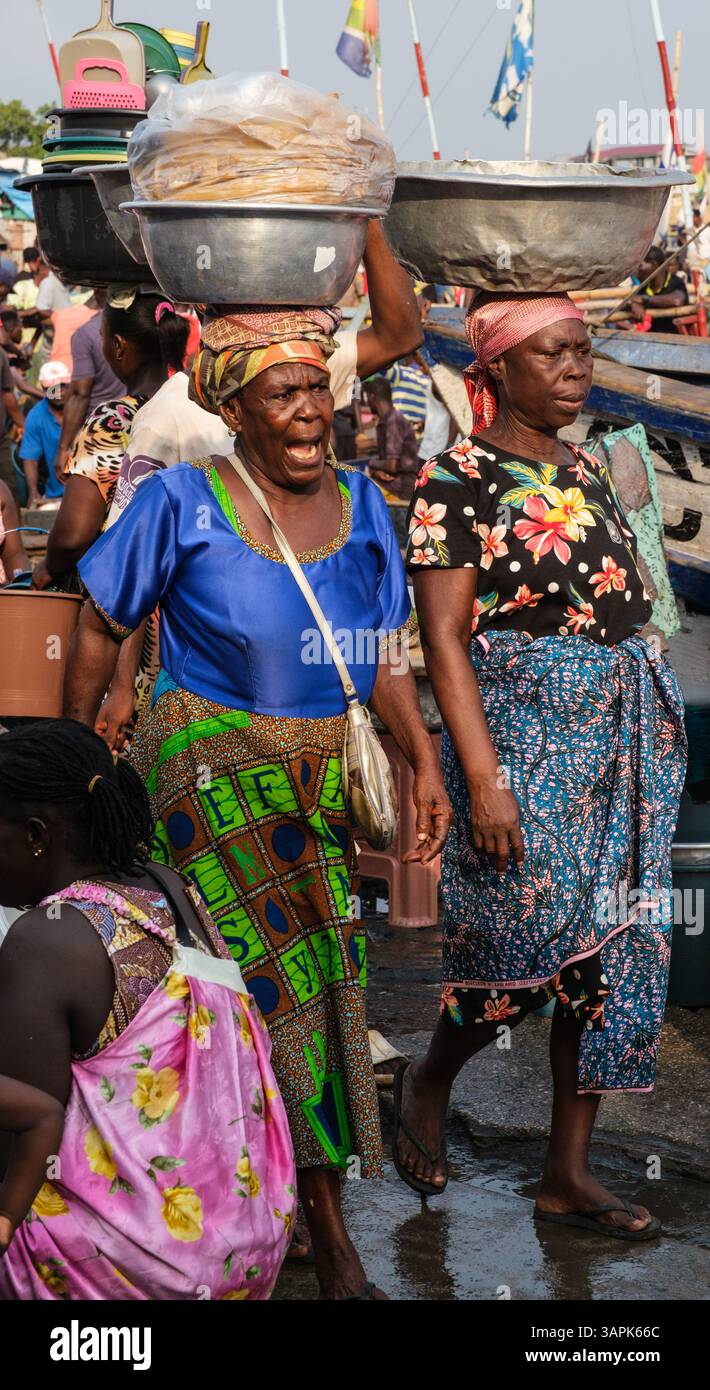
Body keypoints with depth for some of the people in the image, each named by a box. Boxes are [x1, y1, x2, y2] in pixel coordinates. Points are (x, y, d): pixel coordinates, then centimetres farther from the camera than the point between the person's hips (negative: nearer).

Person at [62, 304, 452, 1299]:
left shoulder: (358, 503, 6)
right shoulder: (181, 504, -8)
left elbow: (383, 650, 9)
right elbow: (101, 626, 1)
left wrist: (424, 759, -1)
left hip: (323, 779, 5)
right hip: (212, 771, -5)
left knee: (318, 974, 4)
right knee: (279, 975, -7)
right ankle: (332, 1246, 3)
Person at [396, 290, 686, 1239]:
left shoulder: (588, 472, 15)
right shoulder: (457, 478, -6)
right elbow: (444, 637, -11)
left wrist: (655, 739, 13)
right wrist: (483, 776, -18)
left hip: (625, 731, 7)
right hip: (521, 729, -7)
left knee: (616, 941, 4)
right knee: (531, 928, -9)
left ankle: (568, 1172, 12)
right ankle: (429, 1082, 21)